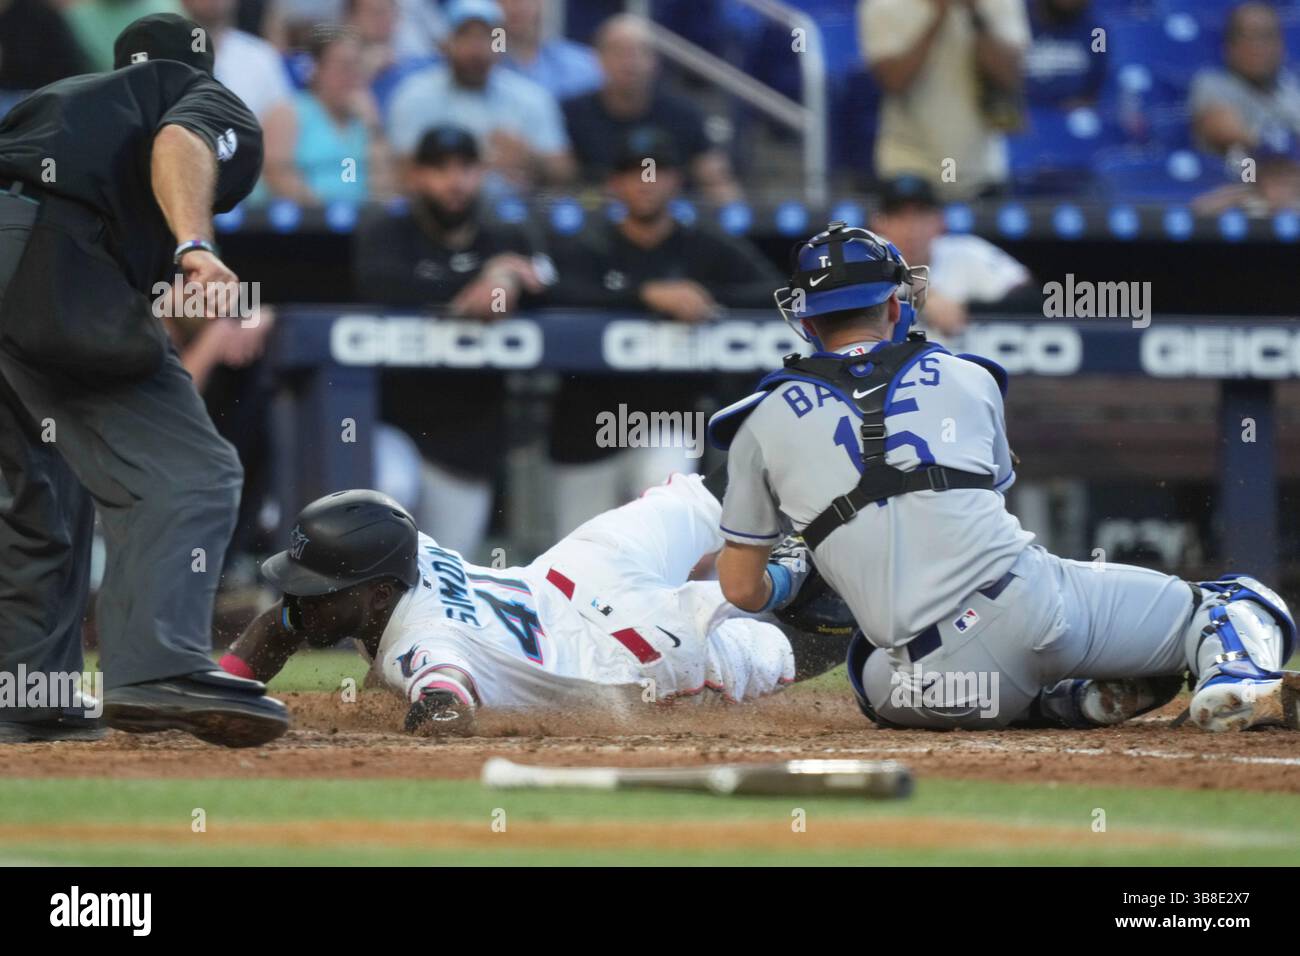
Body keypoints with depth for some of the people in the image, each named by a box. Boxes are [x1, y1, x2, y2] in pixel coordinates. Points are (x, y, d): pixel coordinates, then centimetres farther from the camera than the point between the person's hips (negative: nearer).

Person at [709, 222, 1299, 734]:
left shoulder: (764, 425, 12)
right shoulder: (968, 377, 17)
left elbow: (741, 588, 17)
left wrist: (783, 586, 41)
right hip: (1032, 606, 1)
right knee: (1234, 602, 16)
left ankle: (1078, 701, 12)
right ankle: (1236, 685, -20)